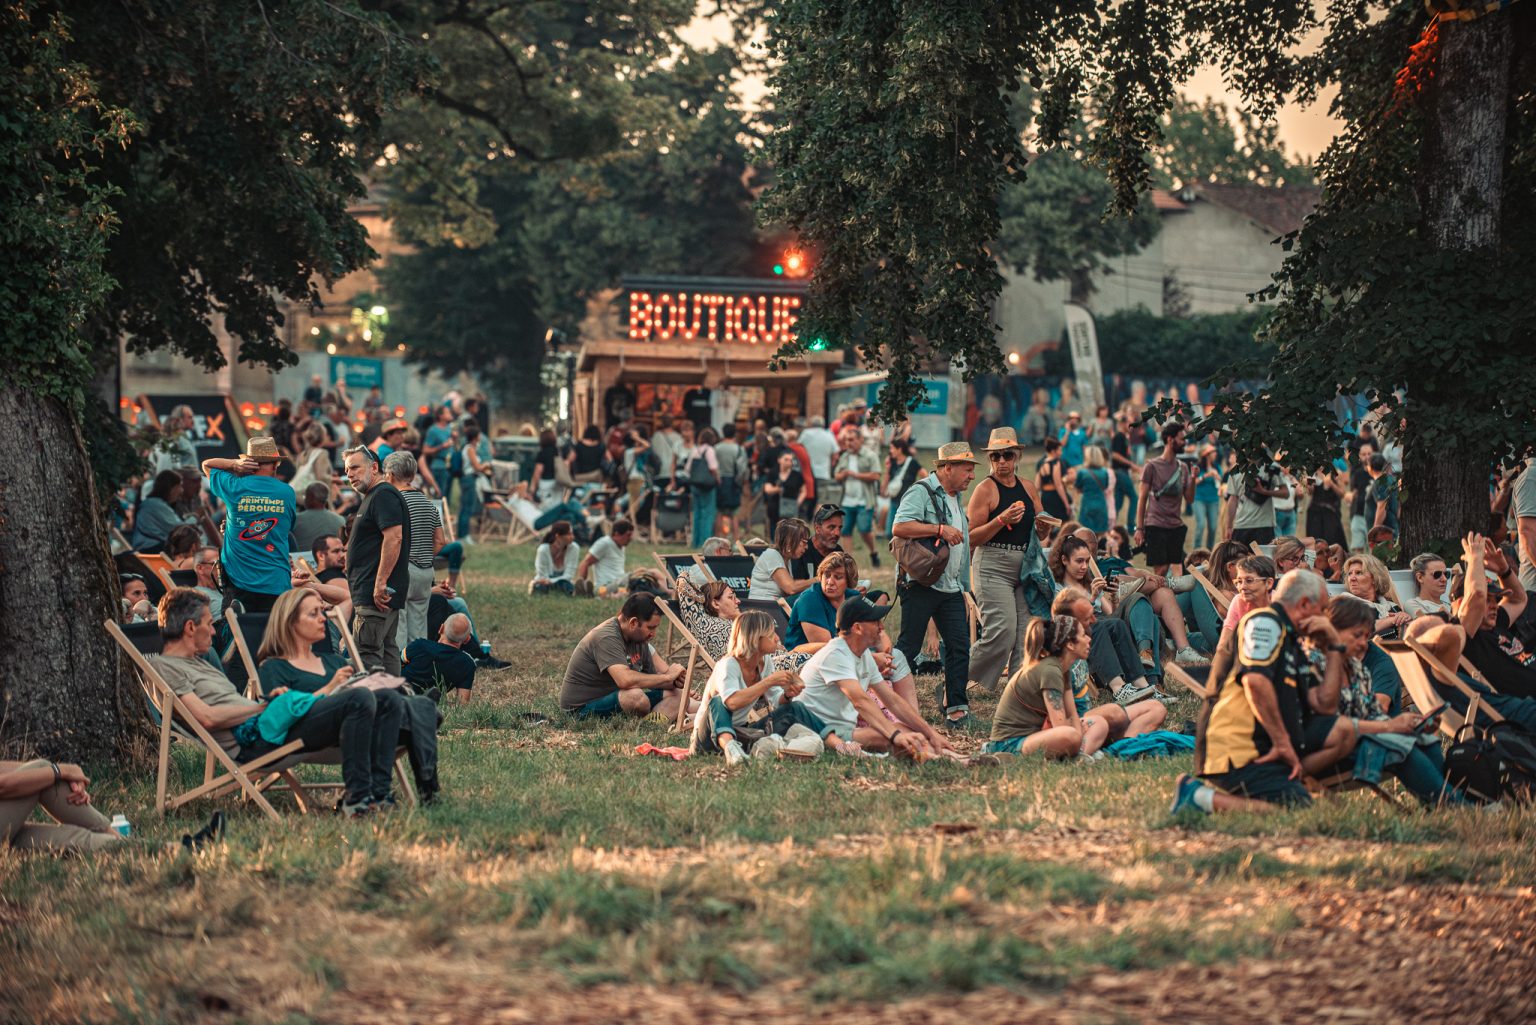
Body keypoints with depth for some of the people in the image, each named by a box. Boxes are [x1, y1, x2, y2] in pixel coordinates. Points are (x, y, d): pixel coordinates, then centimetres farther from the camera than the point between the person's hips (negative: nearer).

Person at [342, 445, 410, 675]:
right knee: (386, 649, 12)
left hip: (376, 595, -11)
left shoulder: (384, 495, -13)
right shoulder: (372, 497, 22)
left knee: (368, 653, -14)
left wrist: (380, 583, -26)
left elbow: (394, 537, -23)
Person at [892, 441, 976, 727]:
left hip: (951, 587, 8)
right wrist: (940, 529, -25)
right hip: (920, 584, -8)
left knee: (960, 646, 1)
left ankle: (955, 706, 5)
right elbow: (900, 527, -24)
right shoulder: (921, 492, -9)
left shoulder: (954, 498, 19)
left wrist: (963, 586, 24)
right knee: (908, 647, -4)